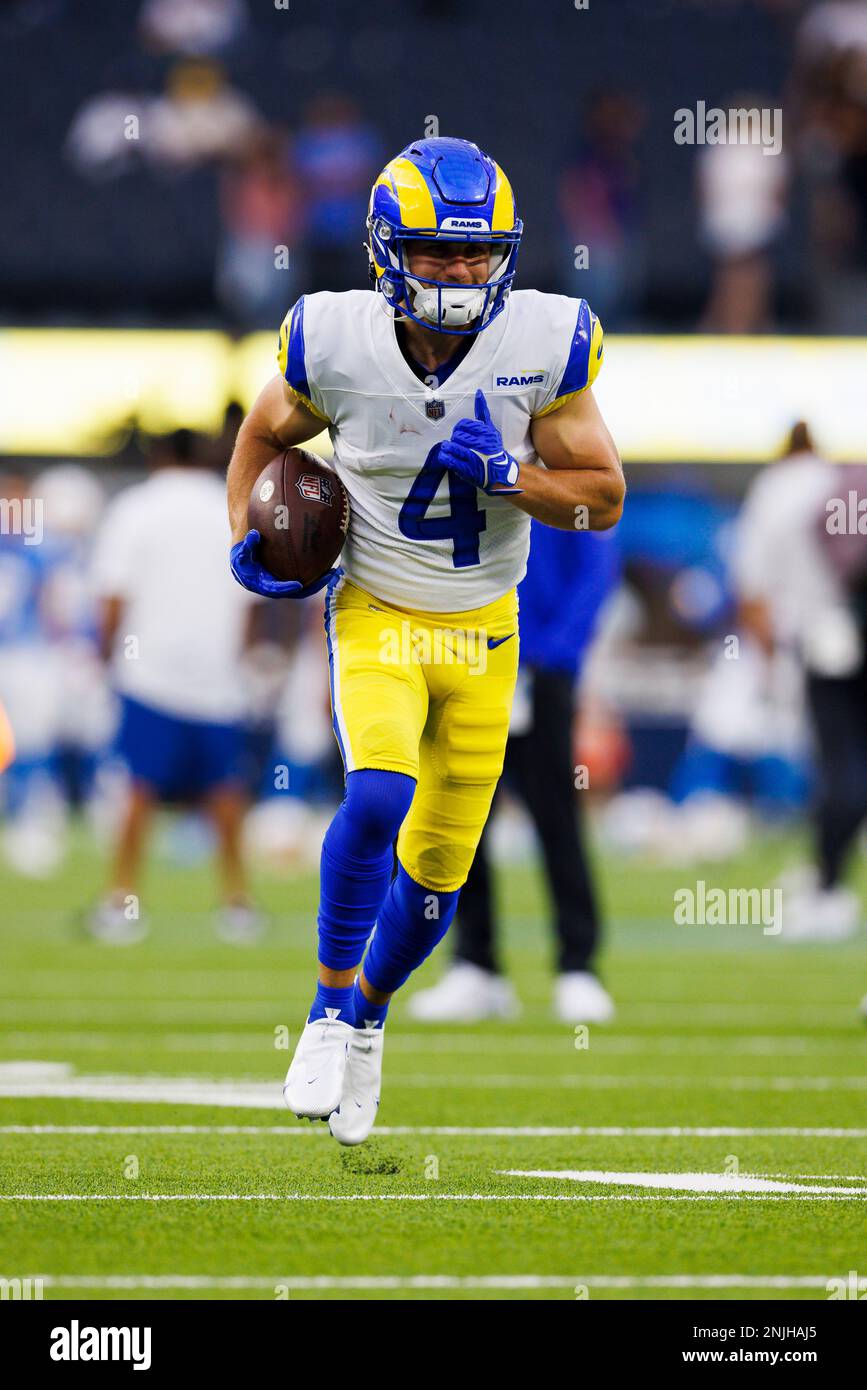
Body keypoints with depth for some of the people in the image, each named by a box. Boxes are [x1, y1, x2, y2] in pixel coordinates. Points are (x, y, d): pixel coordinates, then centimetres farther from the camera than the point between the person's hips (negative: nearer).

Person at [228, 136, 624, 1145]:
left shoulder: (543, 346, -14)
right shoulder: (335, 342, -14)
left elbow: (604, 496, -6)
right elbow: (266, 434, 7)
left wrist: (507, 474, -23)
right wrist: (248, 538, -8)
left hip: (482, 633, 2)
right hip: (374, 617, -2)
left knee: (439, 865, 5)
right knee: (381, 790, -28)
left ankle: (370, 1013, 34)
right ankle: (329, 1008, -11)